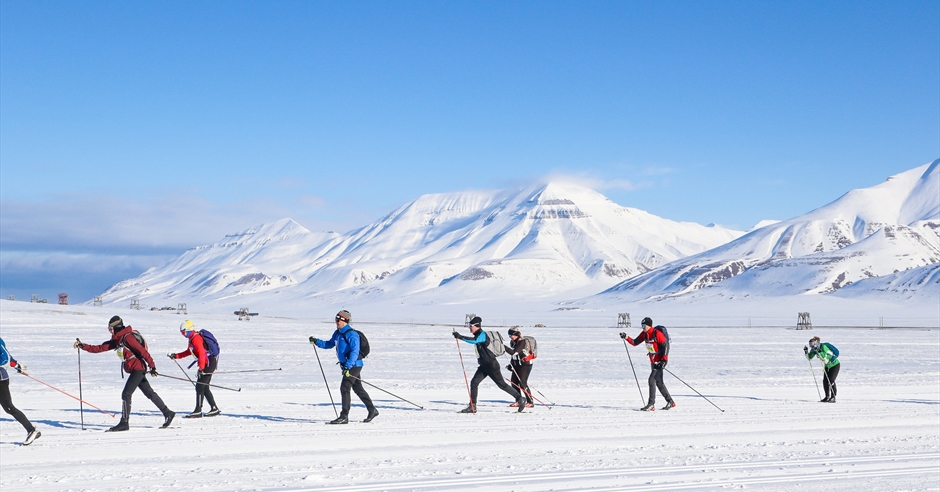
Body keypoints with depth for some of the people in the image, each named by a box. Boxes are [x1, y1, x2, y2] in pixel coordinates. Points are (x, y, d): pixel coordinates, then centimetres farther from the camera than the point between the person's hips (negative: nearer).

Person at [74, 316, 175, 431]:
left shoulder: (127, 337, -14)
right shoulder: (117, 340, 13)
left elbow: (142, 351, -18)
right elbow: (100, 348, 14)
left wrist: (152, 366, -19)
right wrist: (82, 346, 7)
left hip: (138, 368, -10)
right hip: (135, 370, 10)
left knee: (126, 394, -10)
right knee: (149, 393, 13)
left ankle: (124, 423, -5)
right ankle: (168, 413, 20)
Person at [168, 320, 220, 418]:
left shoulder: (196, 338, -17)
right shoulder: (192, 338, 15)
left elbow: (201, 353, -25)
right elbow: (189, 352, 26)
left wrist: (201, 368, -28)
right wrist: (176, 356, 19)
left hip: (209, 363, -10)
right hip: (208, 363, 10)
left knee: (200, 387, -9)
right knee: (204, 388, 13)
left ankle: (198, 411, -8)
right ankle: (214, 409, 18)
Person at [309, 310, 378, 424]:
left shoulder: (351, 334, -18)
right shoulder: (337, 333, 10)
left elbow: (354, 351, -26)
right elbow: (329, 344, 23)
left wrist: (348, 366, -35)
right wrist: (316, 341, 9)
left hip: (353, 365, -10)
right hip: (346, 365, 10)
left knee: (344, 388, -14)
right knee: (358, 389, 15)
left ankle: (344, 416, -13)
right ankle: (372, 410, 26)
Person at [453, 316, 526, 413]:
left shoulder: (482, 335, -17)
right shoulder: (479, 335, 12)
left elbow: (474, 340, -37)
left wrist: (460, 337, -41)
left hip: (492, 365, -9)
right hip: (484, 365, 9)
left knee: (502, 384, -2)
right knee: (474, 383, -1)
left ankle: (520, 398, 9)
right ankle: (472, 407, 1)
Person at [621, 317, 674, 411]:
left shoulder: (657, 334, -20)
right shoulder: (644, 334, 4)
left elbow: (666, 345, -19)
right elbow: (635, 342, 8)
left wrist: (664, 360, -24)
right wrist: (626, 337, -8)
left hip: (660, 360, -9)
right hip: (653, 361, 9)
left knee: (652, 379, -18)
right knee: (658, 382, 14)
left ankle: (651, 404, -17)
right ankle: (670, 402, 26)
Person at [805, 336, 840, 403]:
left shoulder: (823, 346, -28)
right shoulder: (814, 349, -6)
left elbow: (824, 356, -41)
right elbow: (809, 357, -3)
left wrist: (818, 352, -48)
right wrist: (806, 352, -17)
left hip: (835, 365, -8)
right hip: (827, 366, 8)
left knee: (831, 381, -16)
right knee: (825, 381, 0)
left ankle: (833, 398, -10)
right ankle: (827, 397, 12)